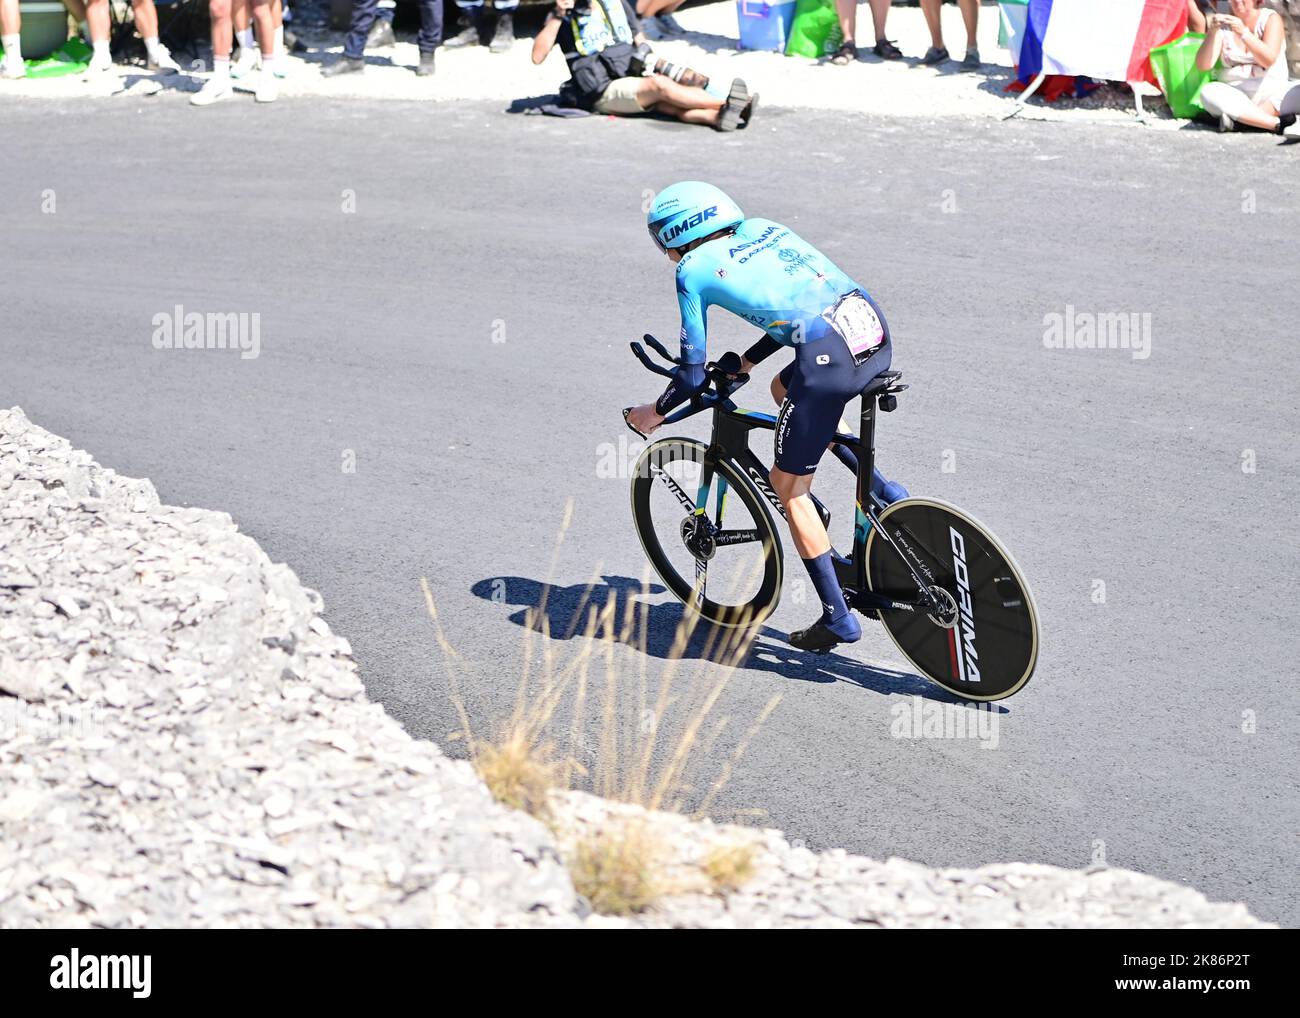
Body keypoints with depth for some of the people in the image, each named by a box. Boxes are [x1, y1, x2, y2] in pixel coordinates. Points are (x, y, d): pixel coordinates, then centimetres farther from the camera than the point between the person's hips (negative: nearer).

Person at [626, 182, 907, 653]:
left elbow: (693, 374, 10)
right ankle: (882, 490, 24)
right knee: (785, 388, 36)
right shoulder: (763, 228, 25)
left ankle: (837, 617, 13)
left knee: (789, 488, 12)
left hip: (829, 357, -7)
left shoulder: (694, 269, 9)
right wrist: (747, 360, 45)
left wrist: (655, 414, 28)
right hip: (874, 330, 7)